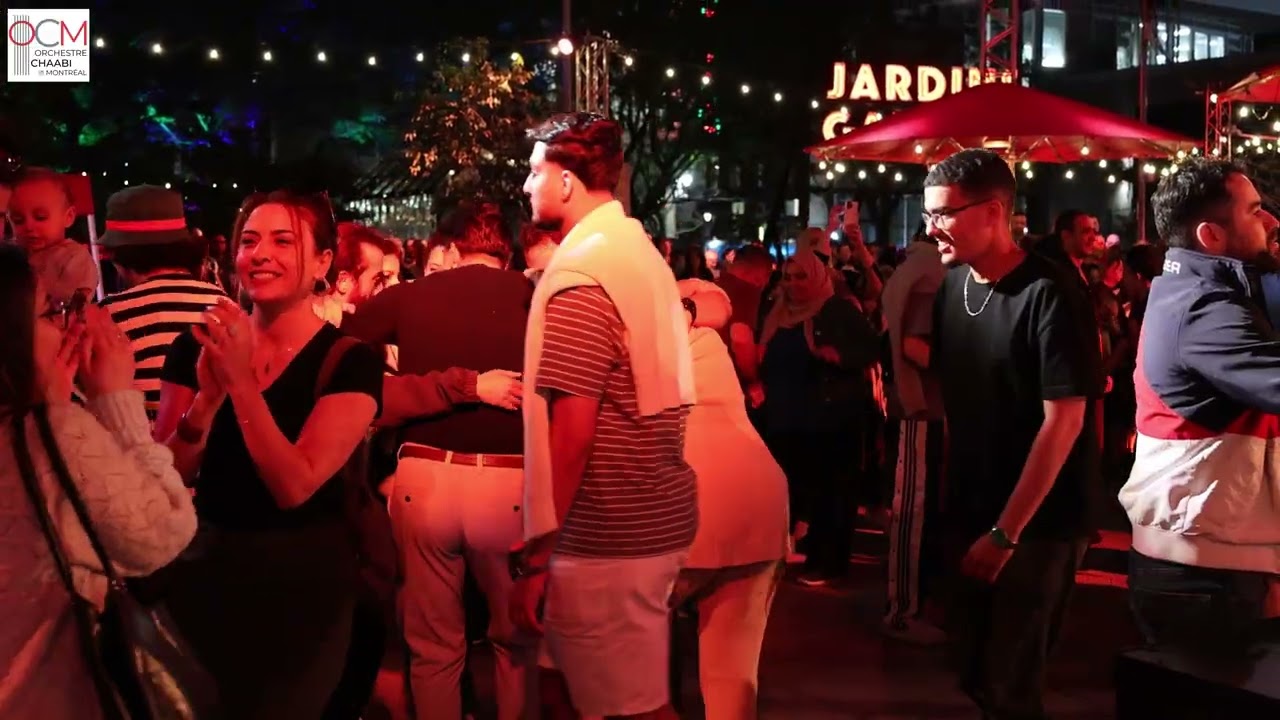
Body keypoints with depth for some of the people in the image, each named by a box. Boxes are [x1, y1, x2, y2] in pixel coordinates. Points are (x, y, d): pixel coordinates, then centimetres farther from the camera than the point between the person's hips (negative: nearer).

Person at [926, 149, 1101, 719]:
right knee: (971, 666, 15)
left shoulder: (1048, 295, -19)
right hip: (970, 512, 7)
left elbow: (1064, 420, -21)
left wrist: (1007, 531, -19)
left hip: (1036, 523, -6)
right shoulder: (951, 285, 2)